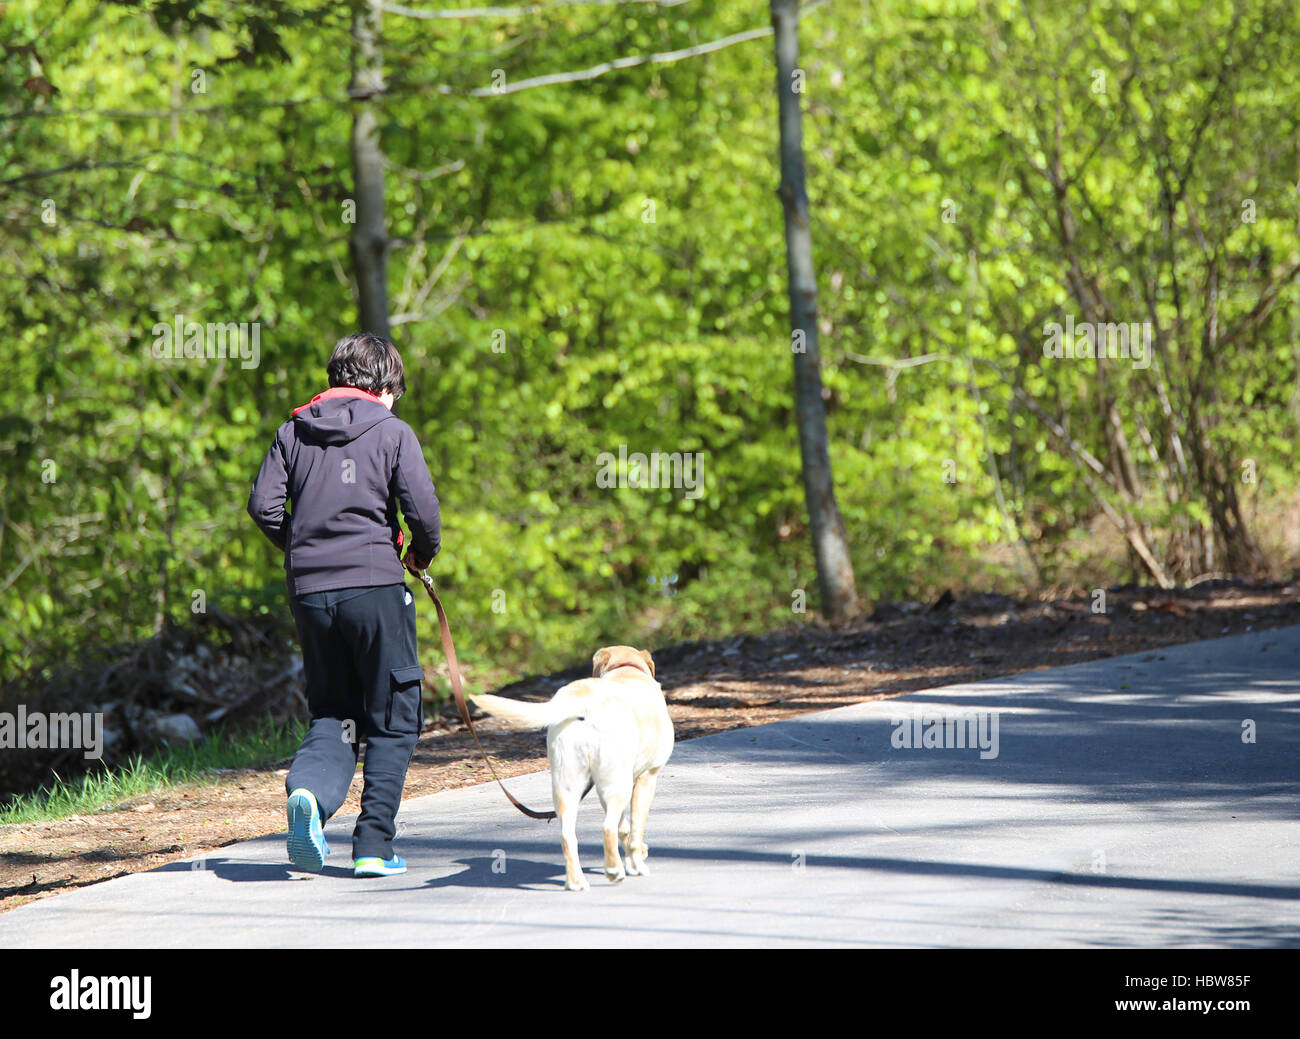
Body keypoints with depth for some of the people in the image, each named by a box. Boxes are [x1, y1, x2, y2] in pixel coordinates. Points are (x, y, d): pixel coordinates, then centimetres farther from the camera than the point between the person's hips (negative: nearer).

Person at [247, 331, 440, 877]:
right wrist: (423, 552, 11)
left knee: (333, 713, 13)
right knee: (393, 719, 8)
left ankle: (308, 788, -18)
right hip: (376, 586, -4)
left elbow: (263, 505, 2)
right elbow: (422, 509, -9)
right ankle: (374, 845, 2)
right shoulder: (392, 432, -1)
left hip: (310, 590, 4)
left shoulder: (294, 431, 9)